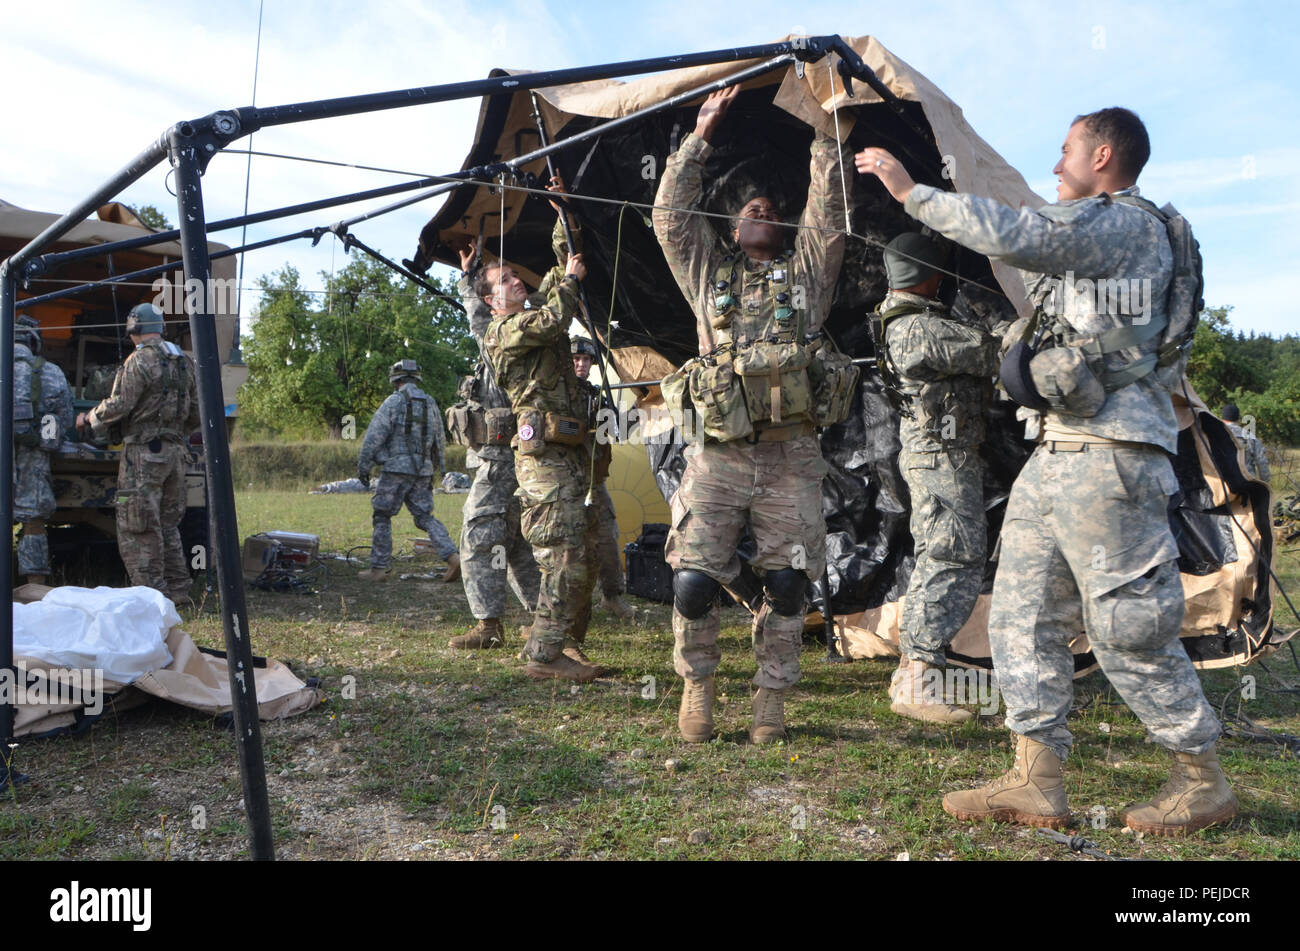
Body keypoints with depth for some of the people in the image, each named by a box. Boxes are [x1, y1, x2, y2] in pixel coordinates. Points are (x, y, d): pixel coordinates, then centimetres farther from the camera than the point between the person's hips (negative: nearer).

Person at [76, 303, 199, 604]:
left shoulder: (139, 361, -12)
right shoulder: (183, 362, 12)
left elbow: (118, 406, -14)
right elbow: (195, 412, 15)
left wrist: (88, 418, 4)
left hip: (144, 453, -8)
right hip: (175, 452, 8)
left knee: (137, 528, -2)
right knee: (167, 524, 15)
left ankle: (152, 592, -3)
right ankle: (178, 589, 16)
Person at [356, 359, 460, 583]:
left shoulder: (394, 401, -6)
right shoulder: (431, 404, 13)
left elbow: (374, 436, -9)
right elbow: (438, 441, 17)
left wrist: (363, 467, -2)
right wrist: (433, 470, 25)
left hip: (396, 468, -6)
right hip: (422, 471, 6)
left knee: (382, 517, 5)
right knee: (425, 517, 9)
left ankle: (379, 568, 8)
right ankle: (452, 556, -8)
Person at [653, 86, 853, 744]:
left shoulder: (807, 270, 19)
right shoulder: (709, 273, 19)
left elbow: (829, 210, 9)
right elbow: (671, 215, 11)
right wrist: (702, 134, 11)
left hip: (790, 457, 1)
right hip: (718, 455, 0)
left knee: (787, 584, 1)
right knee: (693, 582, -7)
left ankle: (770, 696, 18)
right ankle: (696, 683, 17)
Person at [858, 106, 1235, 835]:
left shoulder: (1129, 223, -7)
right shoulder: (1092, 235, 24)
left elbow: (1014, 236, -20)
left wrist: (910, 190, -14)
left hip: (1106, 454, -10)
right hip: (1056, 451, 10)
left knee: (1126, 624, -5)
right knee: (1024, 611, 5)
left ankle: (1204, 781, 13)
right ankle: (1036, 781, 9)